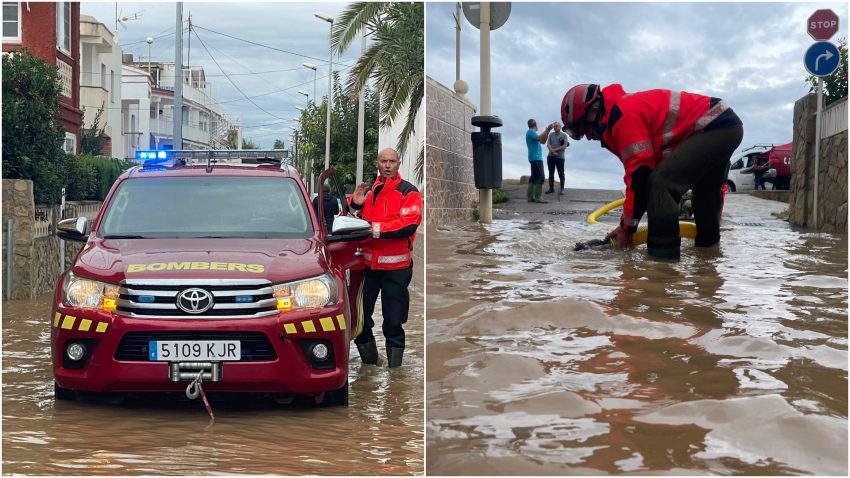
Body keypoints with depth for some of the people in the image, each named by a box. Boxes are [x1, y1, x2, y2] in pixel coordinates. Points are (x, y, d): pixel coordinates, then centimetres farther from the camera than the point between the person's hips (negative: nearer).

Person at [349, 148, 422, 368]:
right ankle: (369, 365, 26)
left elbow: (409, 225, -18)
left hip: (396, 268, -5)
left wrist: (376, 229, -22)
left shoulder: (408, 192, -4)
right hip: (368, 265, 5)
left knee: (393, 323, 2)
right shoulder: (368, 191, 12)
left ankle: (394, 369, 13)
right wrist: (355, 204, -5)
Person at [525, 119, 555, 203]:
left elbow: (543, 141, 24)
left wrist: (547, 131, 18)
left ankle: (530, 197, 8)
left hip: (535, 158, 11)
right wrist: (547, 130, -19)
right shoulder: (530, 132, -7)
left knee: (534, 177, 9)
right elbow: (539, 138, -24)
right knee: (540, 177, -15)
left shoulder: (531, 133, 22)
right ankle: (538, 197, -18)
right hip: (536, 158, -11)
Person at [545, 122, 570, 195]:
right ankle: (551, 188, 17)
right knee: (551, 173, 8)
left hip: (560, 157, -4)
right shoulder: (551, 134, 8)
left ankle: (562, 189, 3)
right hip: (551, 156, 4)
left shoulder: (564, 135, -2)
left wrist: (555, 150, -14)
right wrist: (552, 151, -16)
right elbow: (548, 144, 1)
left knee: (561, 173, -1)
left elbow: (565, 146, -10)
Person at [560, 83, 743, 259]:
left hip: (714, 126, -11)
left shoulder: (624, 115, -18)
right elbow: (636, 171, 19)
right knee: (704, 190, 32)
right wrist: (627, 223, 17)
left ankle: (663, 253, -18)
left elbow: (640, 174, -21)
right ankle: (707, 243, 52)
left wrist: (627, 226, -12)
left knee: (661, 182, -21)